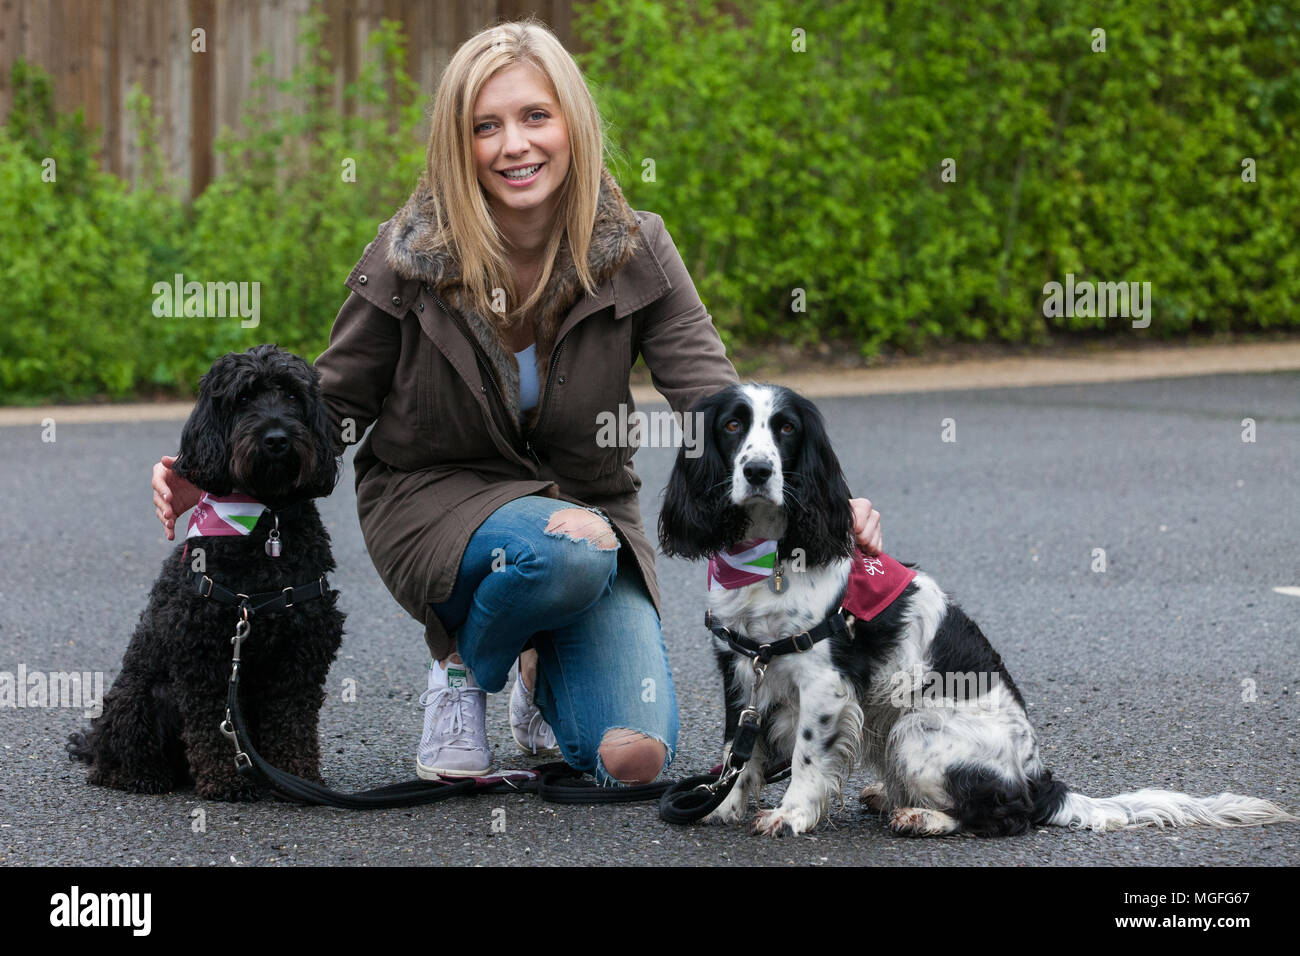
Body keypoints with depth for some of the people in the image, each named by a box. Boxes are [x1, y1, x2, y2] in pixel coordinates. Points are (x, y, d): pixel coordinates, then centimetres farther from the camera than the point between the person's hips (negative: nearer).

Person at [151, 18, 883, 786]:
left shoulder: (633, 253, -9)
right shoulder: (410, 257, -12)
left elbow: (715, 401, -16)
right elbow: (333, 406, -2)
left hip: (587, 509, 2)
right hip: (435, 504, -2)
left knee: (634, 759, -18)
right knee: (569, 549, -38)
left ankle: (544, 673, 19)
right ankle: (463, 669, -3)